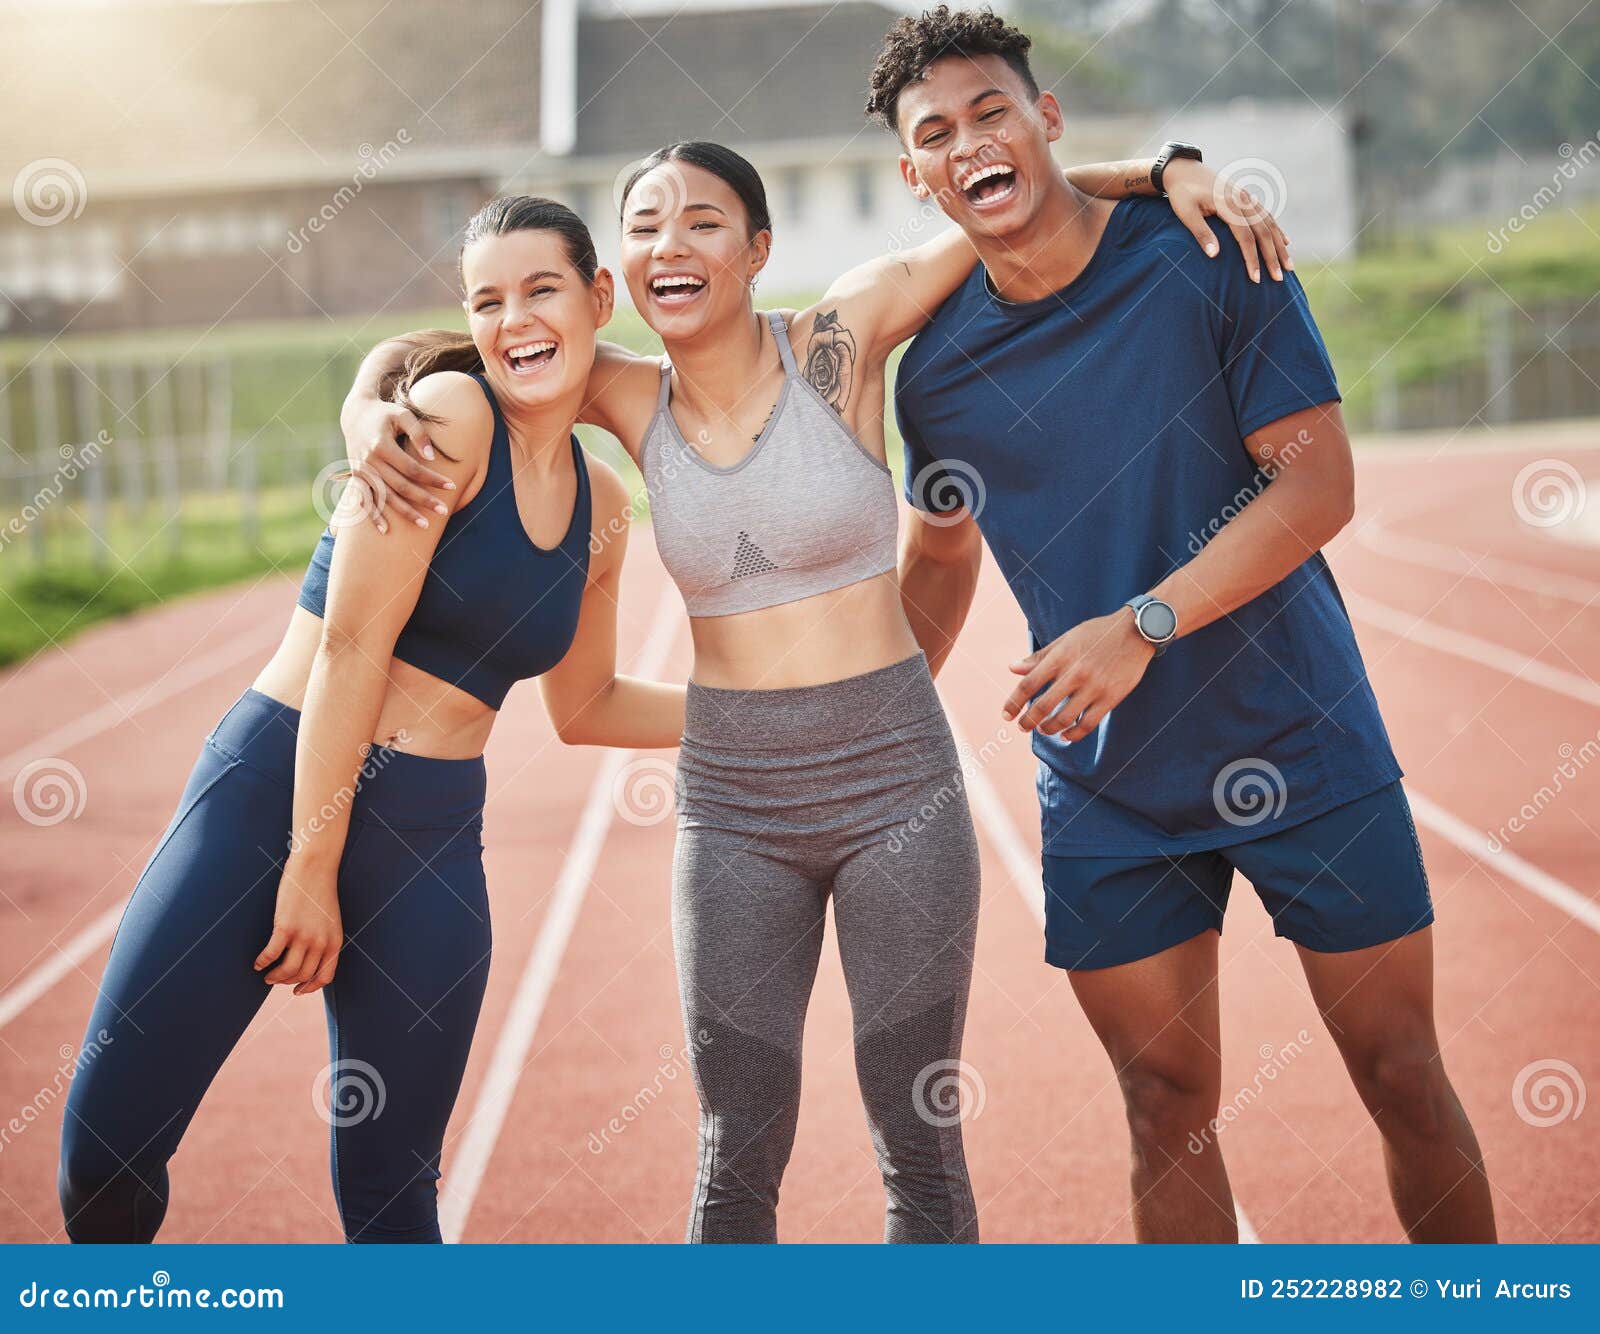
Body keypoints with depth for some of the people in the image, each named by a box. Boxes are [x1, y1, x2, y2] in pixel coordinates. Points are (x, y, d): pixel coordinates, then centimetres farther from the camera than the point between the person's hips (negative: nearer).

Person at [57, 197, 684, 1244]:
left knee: (391, 1196, 5)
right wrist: (310, 864, -14)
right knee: (107, 1141, -8)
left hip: (432, 838, 5)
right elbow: (352, 646, -13)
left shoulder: (601, 503, 11)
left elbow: (585, 707, 25)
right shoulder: (446, 413, -9)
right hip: (273, 790, -5)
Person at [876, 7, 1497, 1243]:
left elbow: (1319, 482, -14)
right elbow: (942, 556, 17)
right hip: (1106, 791, 2)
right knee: (1169, 1102, 6)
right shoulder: (936, 367, 1)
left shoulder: (1209, 259, -9)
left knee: (1403, 1076, 5)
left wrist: (1141, 627, -22)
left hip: (1302, 752, -2)